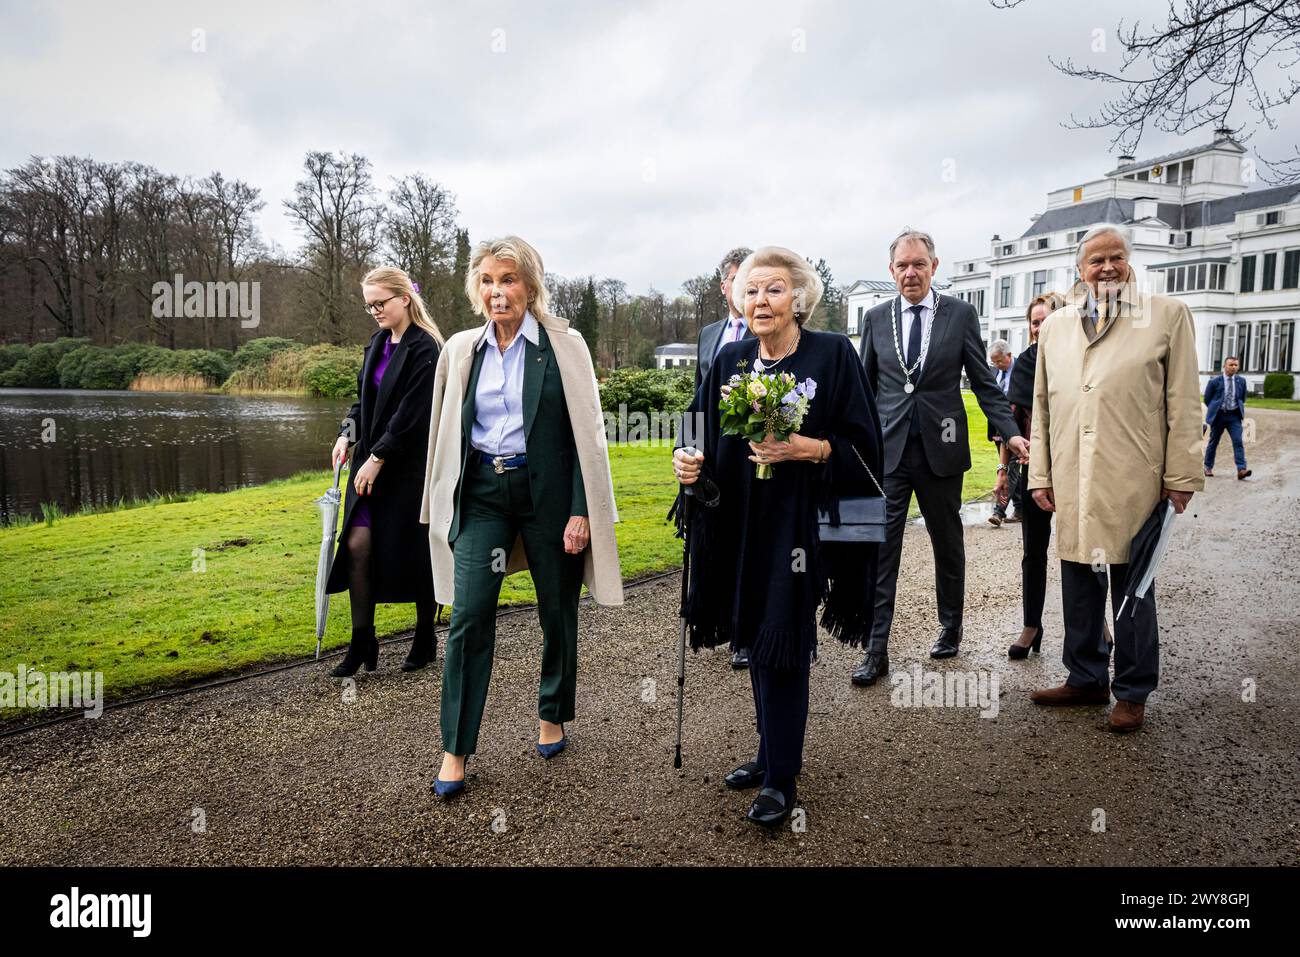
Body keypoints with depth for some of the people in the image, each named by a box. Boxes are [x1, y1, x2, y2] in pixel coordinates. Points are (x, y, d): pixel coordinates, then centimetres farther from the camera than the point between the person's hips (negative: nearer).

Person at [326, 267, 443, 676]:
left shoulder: (425, 349, -13)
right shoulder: (378, 343, 12)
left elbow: (413, 413, -18)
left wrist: (378, 458, -18)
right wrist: (348, 434, 2)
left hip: (410, 467, -7)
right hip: (372, 461, 7)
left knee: (413, 549, 3)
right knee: (357, 543, -1)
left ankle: (425, 638, 22)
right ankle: (362, 642, 9)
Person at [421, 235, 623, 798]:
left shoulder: (563, 346, -4)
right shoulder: (461, 350, 6)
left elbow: (587, 432, -5)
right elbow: (447, 432, 14)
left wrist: (581, 511, -11)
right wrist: (445, 506, 12)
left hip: (547, 489, -2)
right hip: (482, 492, 2)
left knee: (558, 613, 10)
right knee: (469, 616, -6)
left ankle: (552, 718, 32)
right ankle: (456, 749, 5)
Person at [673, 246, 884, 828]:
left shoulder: (833, 354, -6)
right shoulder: (730, 361, 8)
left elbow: (864, 446, -8)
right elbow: (709, 440, 12)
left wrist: (808, 449, -23)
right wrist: (691, 462, -9)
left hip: (798, 524, -5)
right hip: (739, 522, 5)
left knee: (781, 646, -4)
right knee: (755, 638, 13)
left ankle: (780, 777, 10)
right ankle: (773, 752, 30)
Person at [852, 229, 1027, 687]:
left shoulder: (961, 314, 1)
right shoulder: (876, 318, 5)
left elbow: (984, 383, 2)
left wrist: (1010, 432, -8)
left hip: (940, 448, 0)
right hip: (888, 449, 1)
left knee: (948, 545, 14)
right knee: (880, 549, -4)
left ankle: (950, 628, 34)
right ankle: (876, 650, 2)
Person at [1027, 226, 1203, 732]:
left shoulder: (1167, 314, 2)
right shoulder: (1055, 324, 12)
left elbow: (1182, 402, 0)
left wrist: (1181, 476, -4)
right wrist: (1040, 473, 10)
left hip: (1134, 481, -3)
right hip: (1072, 481, 4)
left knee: (1132, 586, 6)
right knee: (1079, 582, 12)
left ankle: (1132, 691, 19)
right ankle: (1086, 678, 27)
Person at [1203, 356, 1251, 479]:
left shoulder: (1241, 381, 4)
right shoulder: (1215, 381, -5)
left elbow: (1243, 398, 18)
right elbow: (1207, 399, 6)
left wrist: (1239, 408, 12)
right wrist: (1214, 410, 8)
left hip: (1234, 415, 2)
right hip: (1219, 415, -1)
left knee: (1238, 441, -11)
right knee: (1213, 442, 8)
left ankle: (1241, 469, -18)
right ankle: (1208, 467, 20)